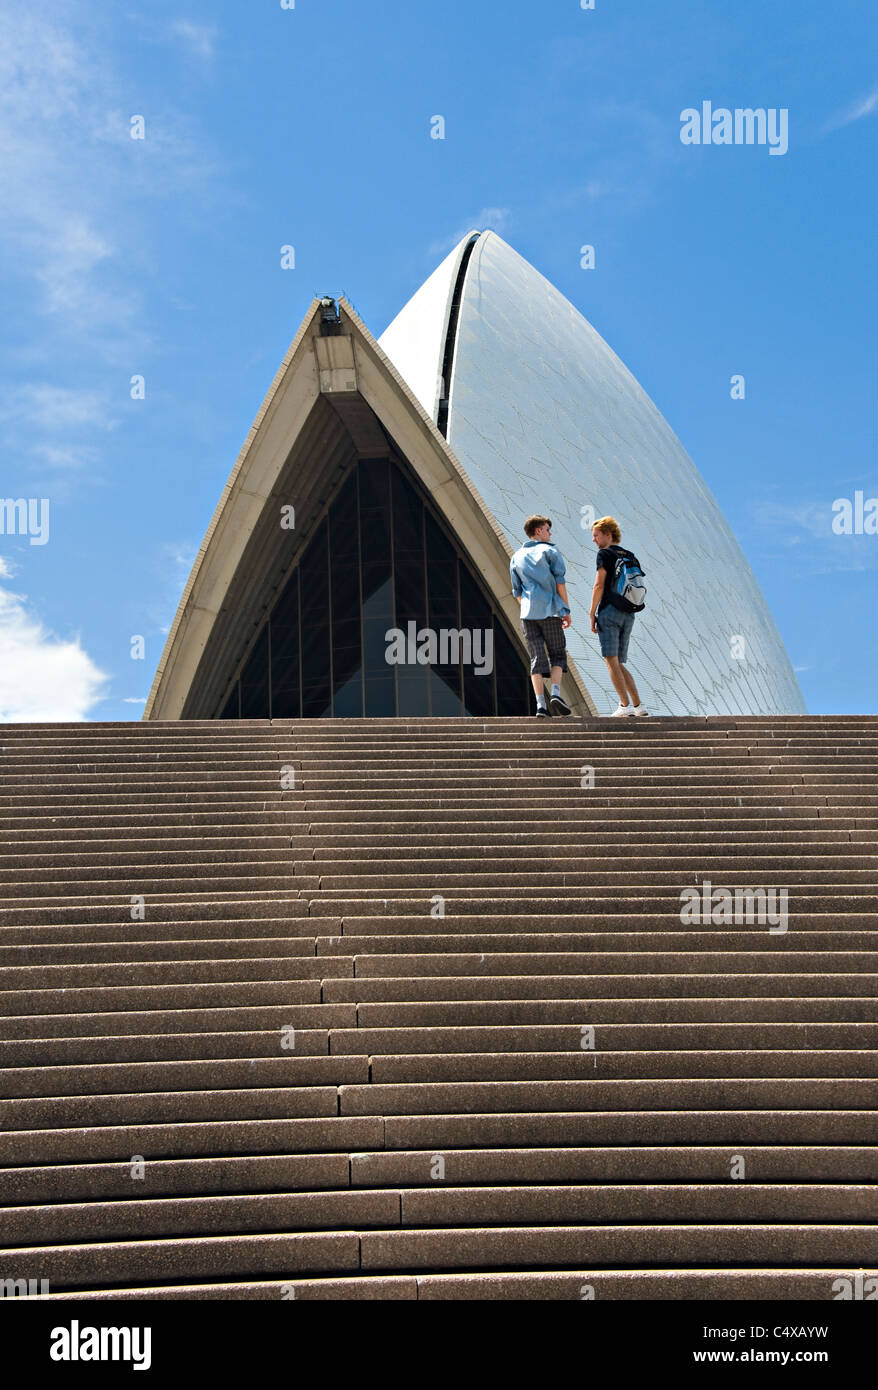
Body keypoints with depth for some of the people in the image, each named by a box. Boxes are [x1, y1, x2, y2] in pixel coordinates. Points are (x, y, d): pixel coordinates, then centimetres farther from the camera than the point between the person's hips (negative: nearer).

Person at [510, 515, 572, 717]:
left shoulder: (516, 557, 17)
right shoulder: (550, 551, 3)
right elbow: (559, 582, -3)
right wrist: (566, 610, 0)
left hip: (528, 613, 4)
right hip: (550, 610, -4)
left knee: (537, 658, 2)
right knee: (557, 654, 5)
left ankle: (540, 704, -8)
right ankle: (556, 693, -16)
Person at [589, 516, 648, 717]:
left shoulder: (604, 554, -2)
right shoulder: (629, 556, 19)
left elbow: (599, 585, -10)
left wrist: (592, 614, -7)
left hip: (609, 611, -7)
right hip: (628, 615, 7)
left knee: (611, 660, -10)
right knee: (619, 663, 12)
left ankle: (625, 705, -20)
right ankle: (638, 706, 4)